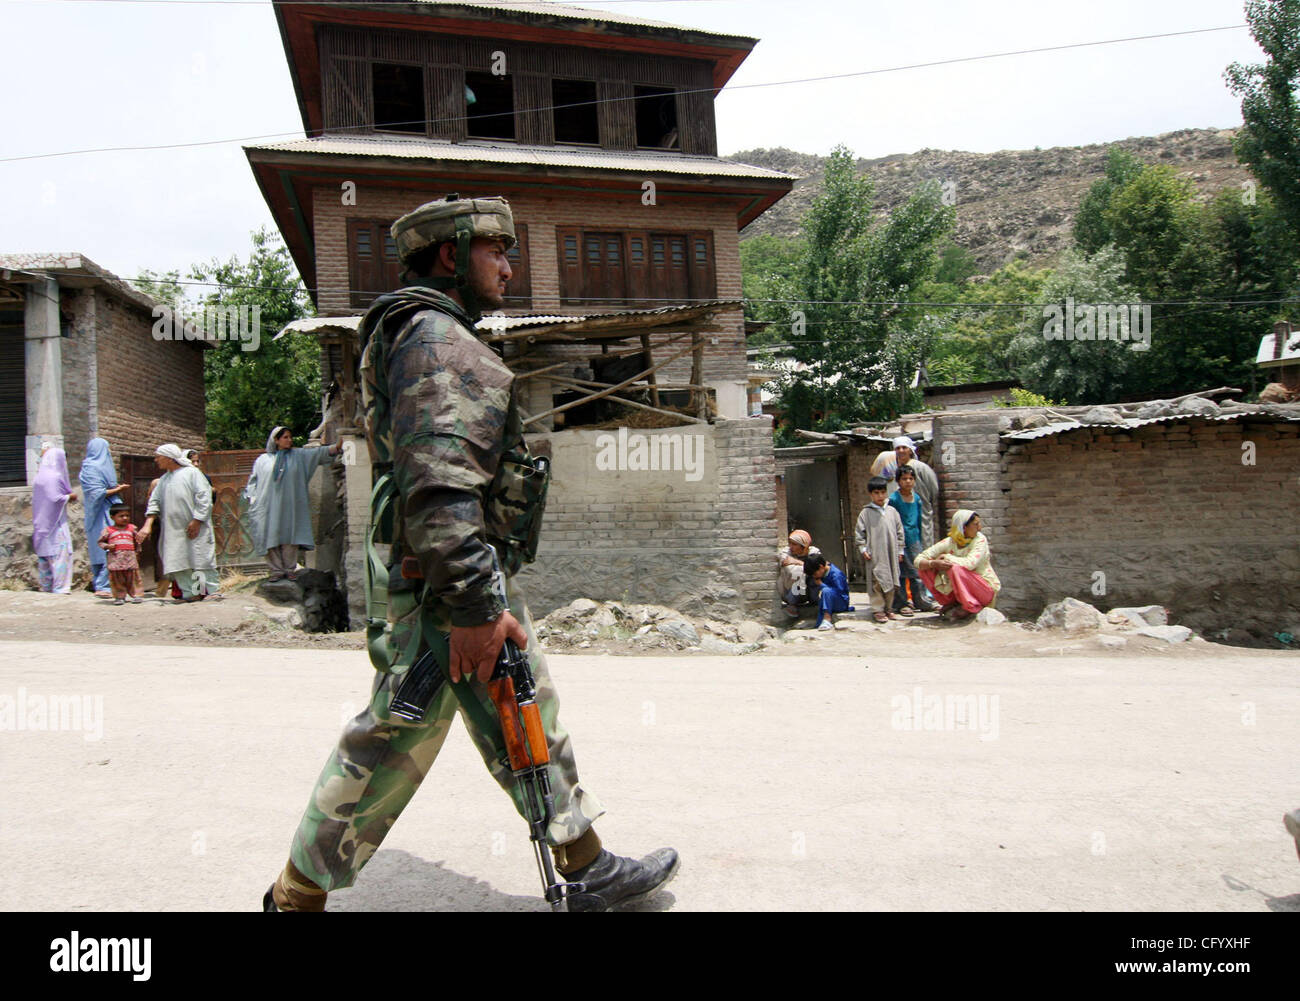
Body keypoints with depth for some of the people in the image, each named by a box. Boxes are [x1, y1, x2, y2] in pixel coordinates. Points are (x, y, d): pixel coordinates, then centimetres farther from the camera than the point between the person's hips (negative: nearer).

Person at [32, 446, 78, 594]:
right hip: (55, 522, -9)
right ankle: (60, 586, -7)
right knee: (60, 553, -6)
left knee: (45, 553, 14)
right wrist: (70, 497, -6)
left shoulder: (40, 476, 12)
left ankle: (46, 585, 22)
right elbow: (56, 499, -22)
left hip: (42, 522, 9)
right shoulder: (54, 476, -16)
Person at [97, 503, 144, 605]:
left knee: (133, 577, 1)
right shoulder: (108, 530, 5)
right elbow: (101, 542, 10)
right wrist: (107, 546, -9)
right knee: (117, 578, 0)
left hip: (130, 557, 1)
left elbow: (137, 541, 20)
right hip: (115, 558, -1)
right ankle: (119, 596, 7)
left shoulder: (132, 529, 12)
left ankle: (137, 595, 5)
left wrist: (137, 552, 17)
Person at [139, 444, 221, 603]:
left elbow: (203, 496, -10)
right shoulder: (163, 480, 15)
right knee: (177, 560, 0)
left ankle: (213, 589, 3)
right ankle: (190, 593, 5)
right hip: (174, 530, 6)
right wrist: (148, 524, 3)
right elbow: (154, 502, 16)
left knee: (201, 558, -5)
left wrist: (196, 520, -15)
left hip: (195, 528, -6)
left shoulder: (191, 473, -4)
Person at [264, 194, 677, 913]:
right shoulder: (438, 341, -15)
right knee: (394, 742, 1)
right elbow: (439, 486, -27)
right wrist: (473, 605, -29)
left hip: (474, 581, 11)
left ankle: (588, 872, 28)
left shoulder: (438, 336, 20)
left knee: (527, 727, 15)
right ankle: (297, 896, 20)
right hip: (449, 584, -11)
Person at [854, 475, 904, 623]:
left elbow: (899, 532, 13)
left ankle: (889, 608, 20)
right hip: (874, 555, -3)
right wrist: (863, 549, -7)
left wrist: (900, 550, 10)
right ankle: (877, 610, 3)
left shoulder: (892, 511, 8)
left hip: (891, 554, 4)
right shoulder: (866, 513, 0)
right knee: (877, 582, -4)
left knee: (891, 582, 9)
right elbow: (859, 533, 1)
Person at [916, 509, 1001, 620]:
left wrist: (946, 557, -19)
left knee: (955, 568, -31)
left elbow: (970, 564, -33)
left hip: (987, 589, -4)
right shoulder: (948, 543, -8)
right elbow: (918, 561, -14)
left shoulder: (980, 540, -14)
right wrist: (934, 563, -35)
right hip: (962, 590, 4)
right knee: (925, 568, -8)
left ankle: (970, 606, -13)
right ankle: (951, 602, 3)